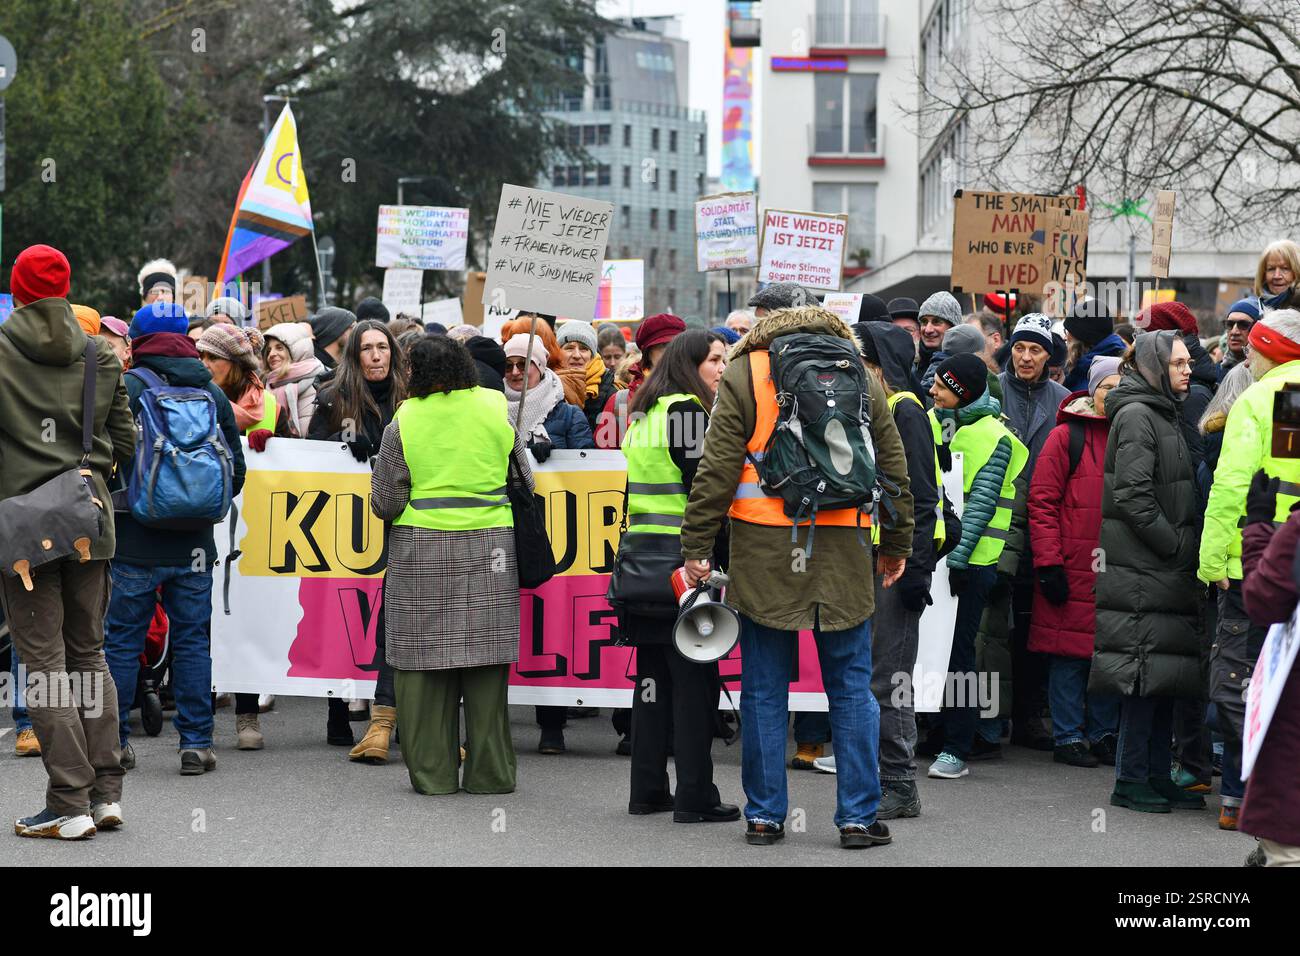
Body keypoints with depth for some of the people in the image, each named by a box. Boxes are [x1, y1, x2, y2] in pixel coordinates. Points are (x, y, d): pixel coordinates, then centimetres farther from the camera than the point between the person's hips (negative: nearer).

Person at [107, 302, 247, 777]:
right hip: (194, 542, 3)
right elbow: (236, 468, 10)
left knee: (121, 641, 5)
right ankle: (196, 743, 7)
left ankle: (114, 742, 7)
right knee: (192, 640, 8)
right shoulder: (213, 391, 6)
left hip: (135, 541, -3)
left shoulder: (127, 387, -6)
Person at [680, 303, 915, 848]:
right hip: (842, 554, 2)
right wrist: (897, 547, 22)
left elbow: (717, 468, -5)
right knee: (851, 689, 8)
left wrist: (697, 547, -2)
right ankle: (858, 817, 8)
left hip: (764, 553, -2)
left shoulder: (743, 374, 3)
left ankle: (764, 815, 11)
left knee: (764, 690, 6)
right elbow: (893, 470, 13)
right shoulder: (861, 378, 11)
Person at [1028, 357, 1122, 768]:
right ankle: (1068, 737, 8)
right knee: (1069, 656, -1)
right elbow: (1042, 502, -5)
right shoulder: (1066, 437, -2)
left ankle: (1104, 734, 18)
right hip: (1072, 571, -4)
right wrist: (1049, 563, -11)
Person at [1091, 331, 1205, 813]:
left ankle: (1156, 776, 14)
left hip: (1166, 570, 9)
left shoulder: (1164, 415, 20)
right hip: (1141, 569, -9)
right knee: (1146, 670, -8)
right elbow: (1132, 494, -18)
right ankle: (1131, 778, -2)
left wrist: (1186, 547, 11)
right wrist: (1177, 546, -16)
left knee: (1167, 676, 9)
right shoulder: (1136, 415, -10)